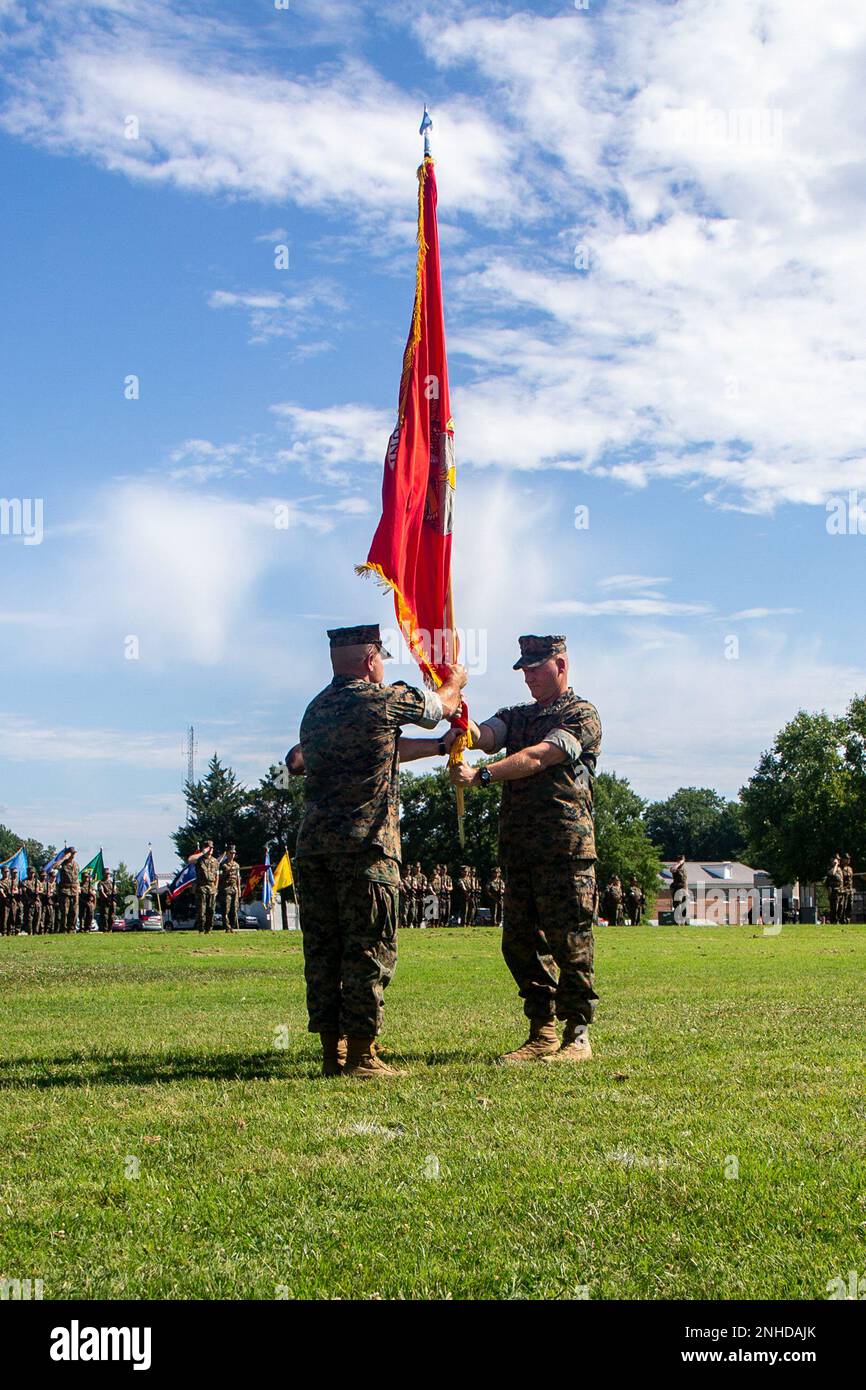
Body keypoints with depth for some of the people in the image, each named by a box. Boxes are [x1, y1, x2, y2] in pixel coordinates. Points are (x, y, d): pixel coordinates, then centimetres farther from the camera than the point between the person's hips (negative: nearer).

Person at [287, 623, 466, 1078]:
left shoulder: (316, 708, 17)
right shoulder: (386, 700, -4)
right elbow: (441, 706, 15)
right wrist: (455, 681, 38)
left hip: (312, 843, 7)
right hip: (365, 844, -7)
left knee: (322, 950, 8)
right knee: (369, 950, -2)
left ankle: (332, 1053, 13)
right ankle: (361, 1055, -1)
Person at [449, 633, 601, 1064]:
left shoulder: (581, 715, -1)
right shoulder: (516, 716, 22)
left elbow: (537, 757, -15)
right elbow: (481, 737, 2)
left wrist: (481, 775, -25)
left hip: (566, 845, -7)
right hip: (517, 846, 7)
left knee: (569, 942, -5)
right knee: (519, 941, 7)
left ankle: (577, 1036, 2)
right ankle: (542, 1034, 16)